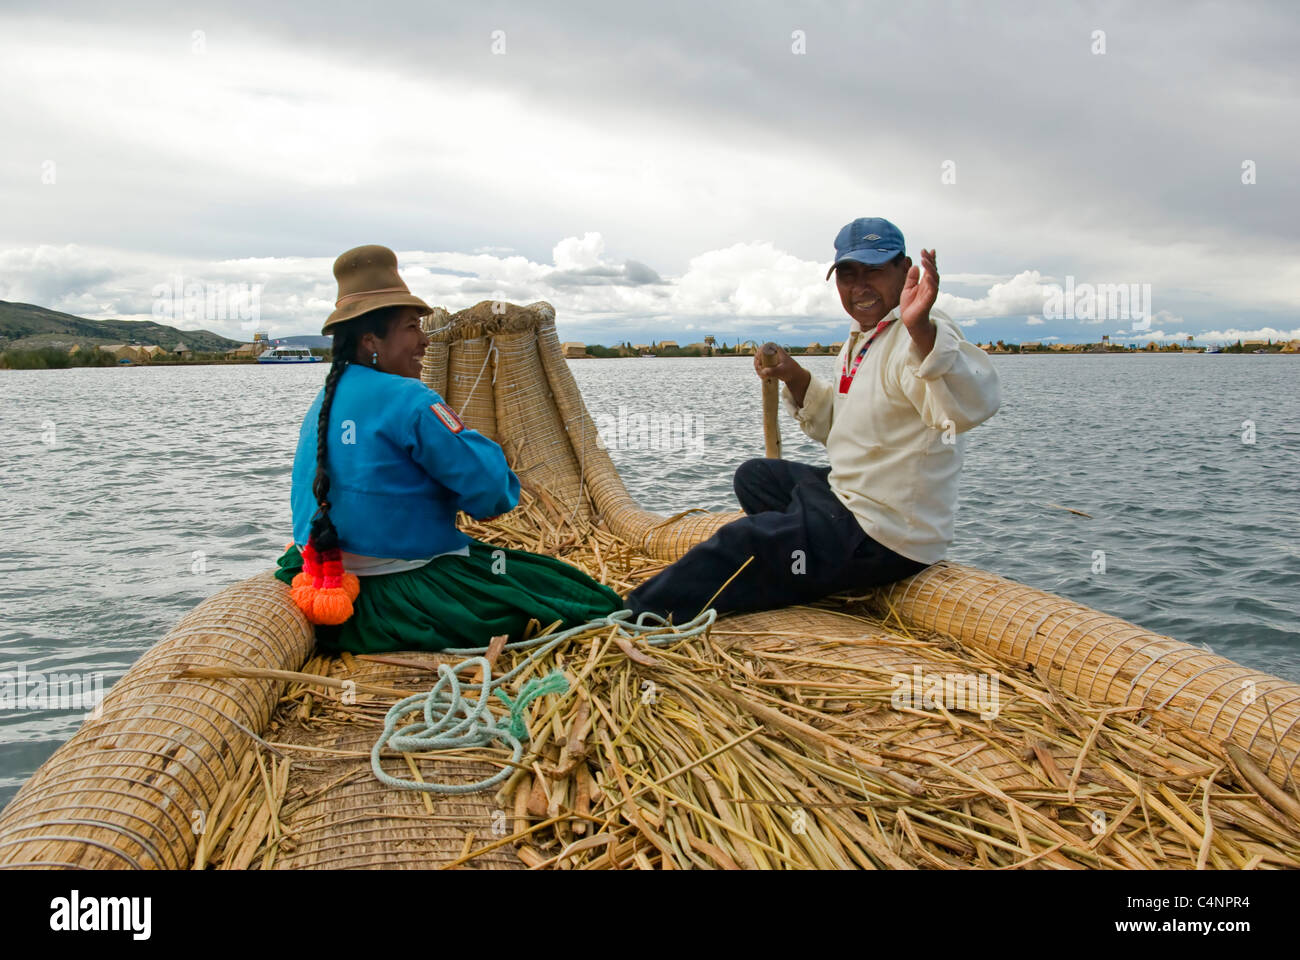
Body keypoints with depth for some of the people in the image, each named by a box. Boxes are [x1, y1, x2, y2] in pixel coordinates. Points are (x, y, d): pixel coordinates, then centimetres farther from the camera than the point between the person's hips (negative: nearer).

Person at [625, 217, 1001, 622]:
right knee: (753, 476, 25)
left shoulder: (918, 338, -21)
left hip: (884, 538, -11)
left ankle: (639, 614, 5)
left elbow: (971, 406, -42)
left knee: (737, 543, -14)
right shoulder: (860, 339, 12)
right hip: (849, 497, 11)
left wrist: (922, 329, -58)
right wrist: (795, 379, 5)